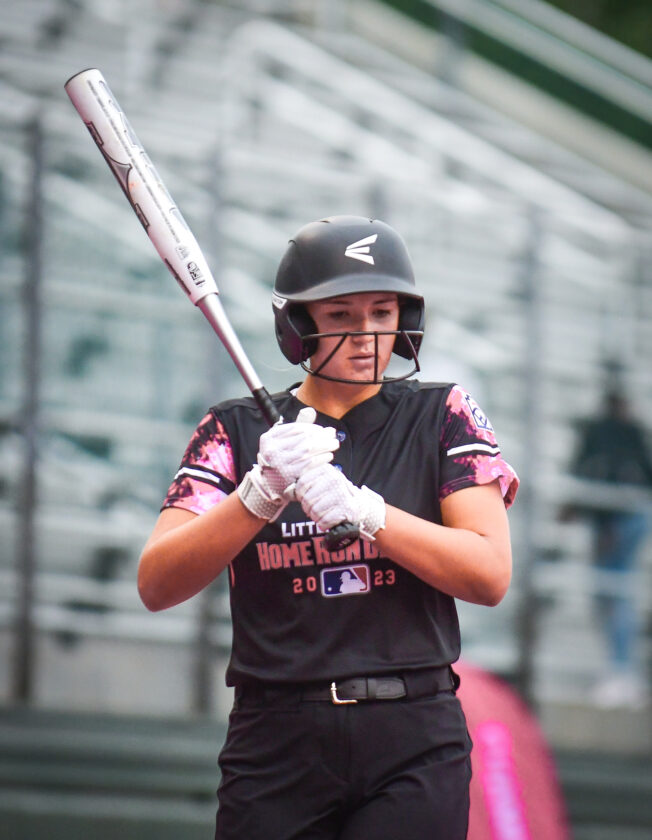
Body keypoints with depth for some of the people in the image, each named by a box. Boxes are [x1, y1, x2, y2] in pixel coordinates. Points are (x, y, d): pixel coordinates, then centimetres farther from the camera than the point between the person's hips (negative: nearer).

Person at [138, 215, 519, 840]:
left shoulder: (442, 417, 8)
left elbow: (490, 575, -5)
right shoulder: (237, 431, 8)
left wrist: (360, 508, -17)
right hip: (275, 751, 1)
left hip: (414, 748, 0)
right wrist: (261, 494, -19)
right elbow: (156, 585, -4)